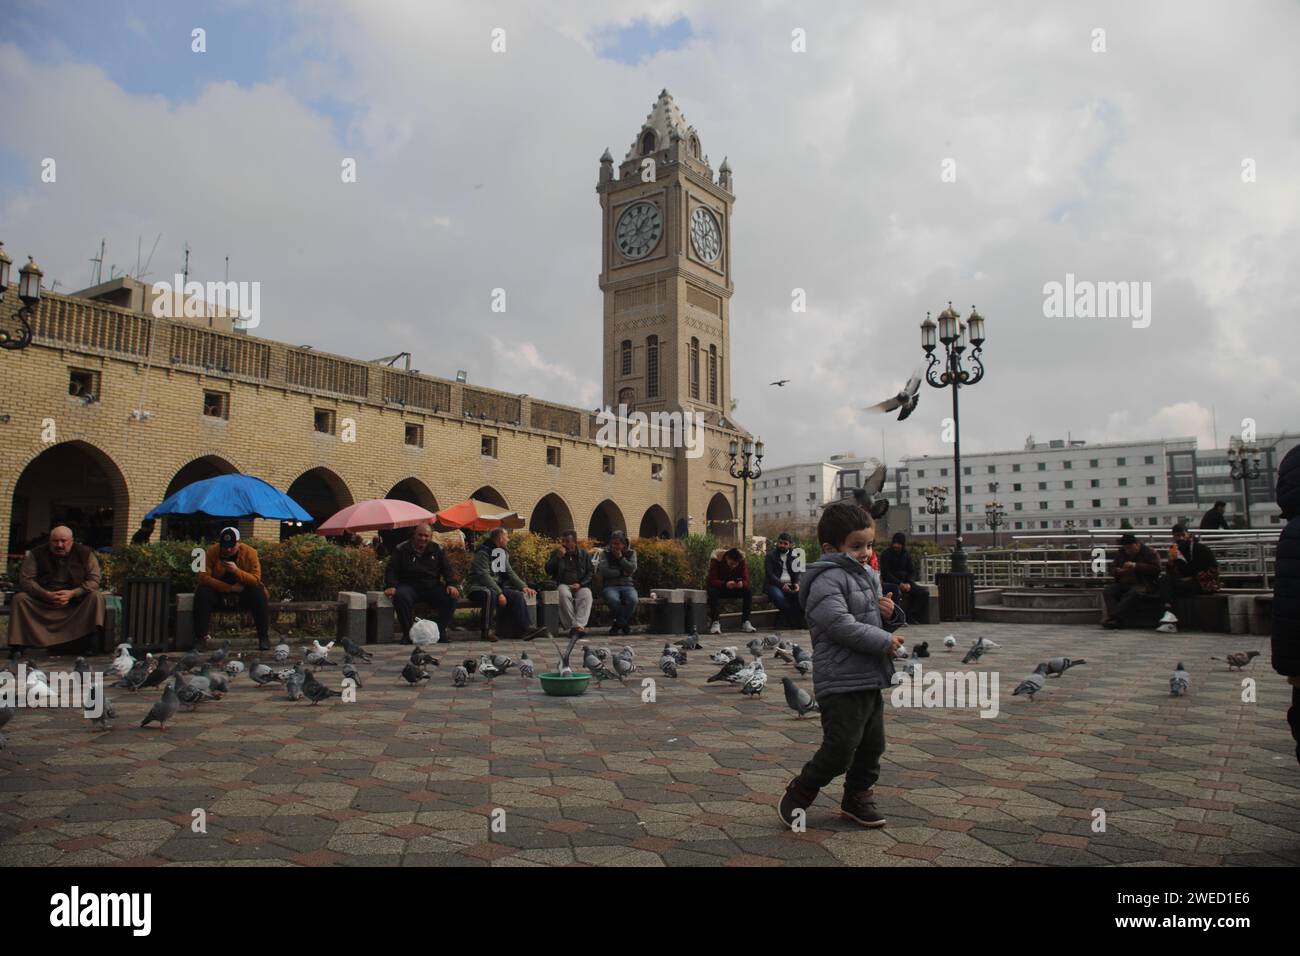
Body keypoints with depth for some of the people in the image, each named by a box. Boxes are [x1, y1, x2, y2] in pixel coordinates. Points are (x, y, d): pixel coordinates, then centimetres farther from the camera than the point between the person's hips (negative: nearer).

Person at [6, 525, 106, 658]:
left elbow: (94, 581, -8)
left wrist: (72, 593, -25)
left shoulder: (85, 553, -3)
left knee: (96, 596, -26)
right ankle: (18, 646, -21)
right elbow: (25, 580, -8)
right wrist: (46, 594, -25)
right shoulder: (37, 553, -1)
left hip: (75, 599, -1)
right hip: (42, 600, 1)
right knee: (18, 598, -23)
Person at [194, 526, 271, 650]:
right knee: (202, 593, -30)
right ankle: (201, 636, -23)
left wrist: (236, 571, -34)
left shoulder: (250, 552, -12)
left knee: (259, 593, -29)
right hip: (219, 591, 0)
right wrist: (229, 588, -24)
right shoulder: (212, 552, -11)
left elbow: (256, 579, -17)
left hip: (242, 594, 0)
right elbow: (203, 577, -19)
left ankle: (264, 637, -23)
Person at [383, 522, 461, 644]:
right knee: (400, 596, -37)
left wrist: (451, 584, -9)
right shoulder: (401, 549, 6)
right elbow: (391, 569, 1)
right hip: (409, 586, -2)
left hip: (432, 587, 2)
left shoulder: (438, 549, 11)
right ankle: (408, 633, -23)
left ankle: (441, 631, -12)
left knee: (452, 597, -25)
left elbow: (447, 569, 9)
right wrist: (391, 586, -17)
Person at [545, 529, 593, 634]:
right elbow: (548, 571, 2)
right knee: (564, 594, -36)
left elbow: (590, 573, 10)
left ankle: (581, 625, -43)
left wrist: (580, 584, -8)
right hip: (563, 585, 0)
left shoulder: (584, 554, 14)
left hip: (580, 586, 0)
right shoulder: (556, 553, 13)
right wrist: (558, 557, -9)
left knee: (586, 594, -34)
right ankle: (573, 625, -36)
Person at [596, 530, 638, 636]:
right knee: (614, 600, -38)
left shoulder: (631, 553, 12)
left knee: (632, 600, -35)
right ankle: (625, 623, -12)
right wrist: (621, 572, -7)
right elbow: (603, 571, -6)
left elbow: (632, 569, -5)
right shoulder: (605, 553, 8)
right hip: (610, 586, -1)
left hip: (628, 586, 1)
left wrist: (620, 557, -6)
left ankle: (617, 625, -13)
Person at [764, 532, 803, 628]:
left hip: (790, 585, 3)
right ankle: (790, 623, -23)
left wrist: (796, 583, -12)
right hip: (774, 584, -3)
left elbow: (797, 572, 11)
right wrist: (782, 585, -19)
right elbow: (769, 574, -5)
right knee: (779, 597, -37)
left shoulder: (794, 555, 15)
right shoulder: (771, 555, 5)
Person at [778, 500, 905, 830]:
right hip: (842, 682, -9)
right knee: (839, 750, -8)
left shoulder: (868, 577, 16)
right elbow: (841, 625, -25)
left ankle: (857, 799, 33)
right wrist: (886, 641, -18)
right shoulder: (828, 579, -15)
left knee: (872, 746, 16)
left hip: (870, 680, 10)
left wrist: (891, 614, 3)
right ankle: (797, 797, 11)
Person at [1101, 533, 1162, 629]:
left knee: (1134, 593, -39)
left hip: (1142, 584, -5)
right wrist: (1118, 571, -7)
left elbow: (1155, 568, -10)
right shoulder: (1120, 553, 18)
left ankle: (1113, 616, -46)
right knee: (1108, 591, -24)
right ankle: (1116, 618, -41)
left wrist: (1136, 566, -19)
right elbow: (1112, 568, 18)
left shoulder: (1149, 553, 3)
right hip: (1123, 583, 5)